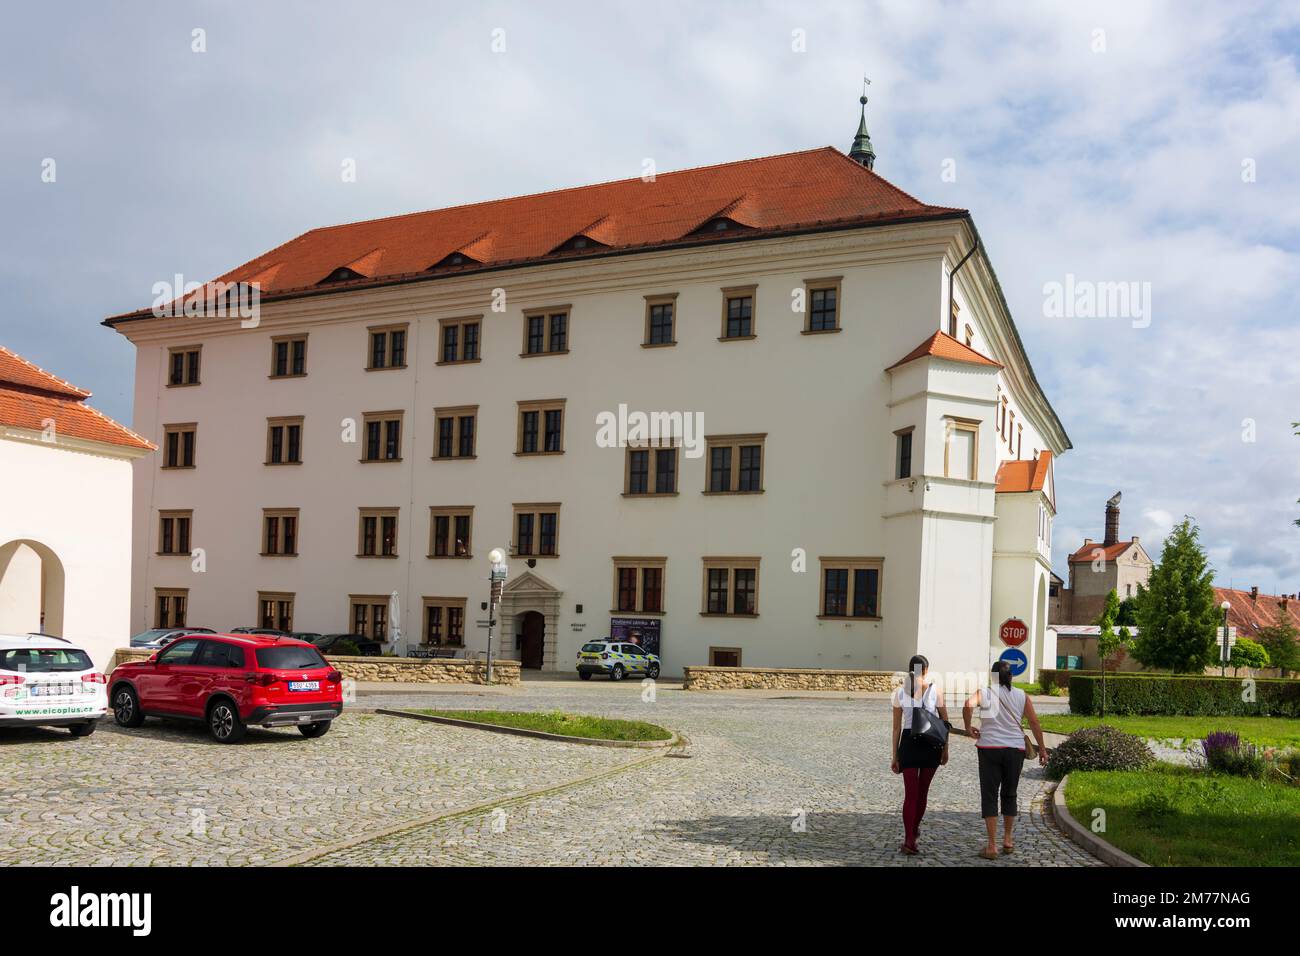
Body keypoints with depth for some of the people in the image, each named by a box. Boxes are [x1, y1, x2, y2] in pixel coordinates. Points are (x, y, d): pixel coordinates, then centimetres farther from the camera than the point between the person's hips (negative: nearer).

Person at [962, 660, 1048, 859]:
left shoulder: (984, 692, -1)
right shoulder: (1021, 696, 7)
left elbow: (968, 704, -21)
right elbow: (1034, 723, 5)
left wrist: (968, 728, -7)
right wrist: (1042, 748, 12)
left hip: (990, 748, -2)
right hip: (1015, 749, 2)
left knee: (989, 796, 3)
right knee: (1009, 794, 18)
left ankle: (992, 846, -1)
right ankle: (1008, 840, 27)